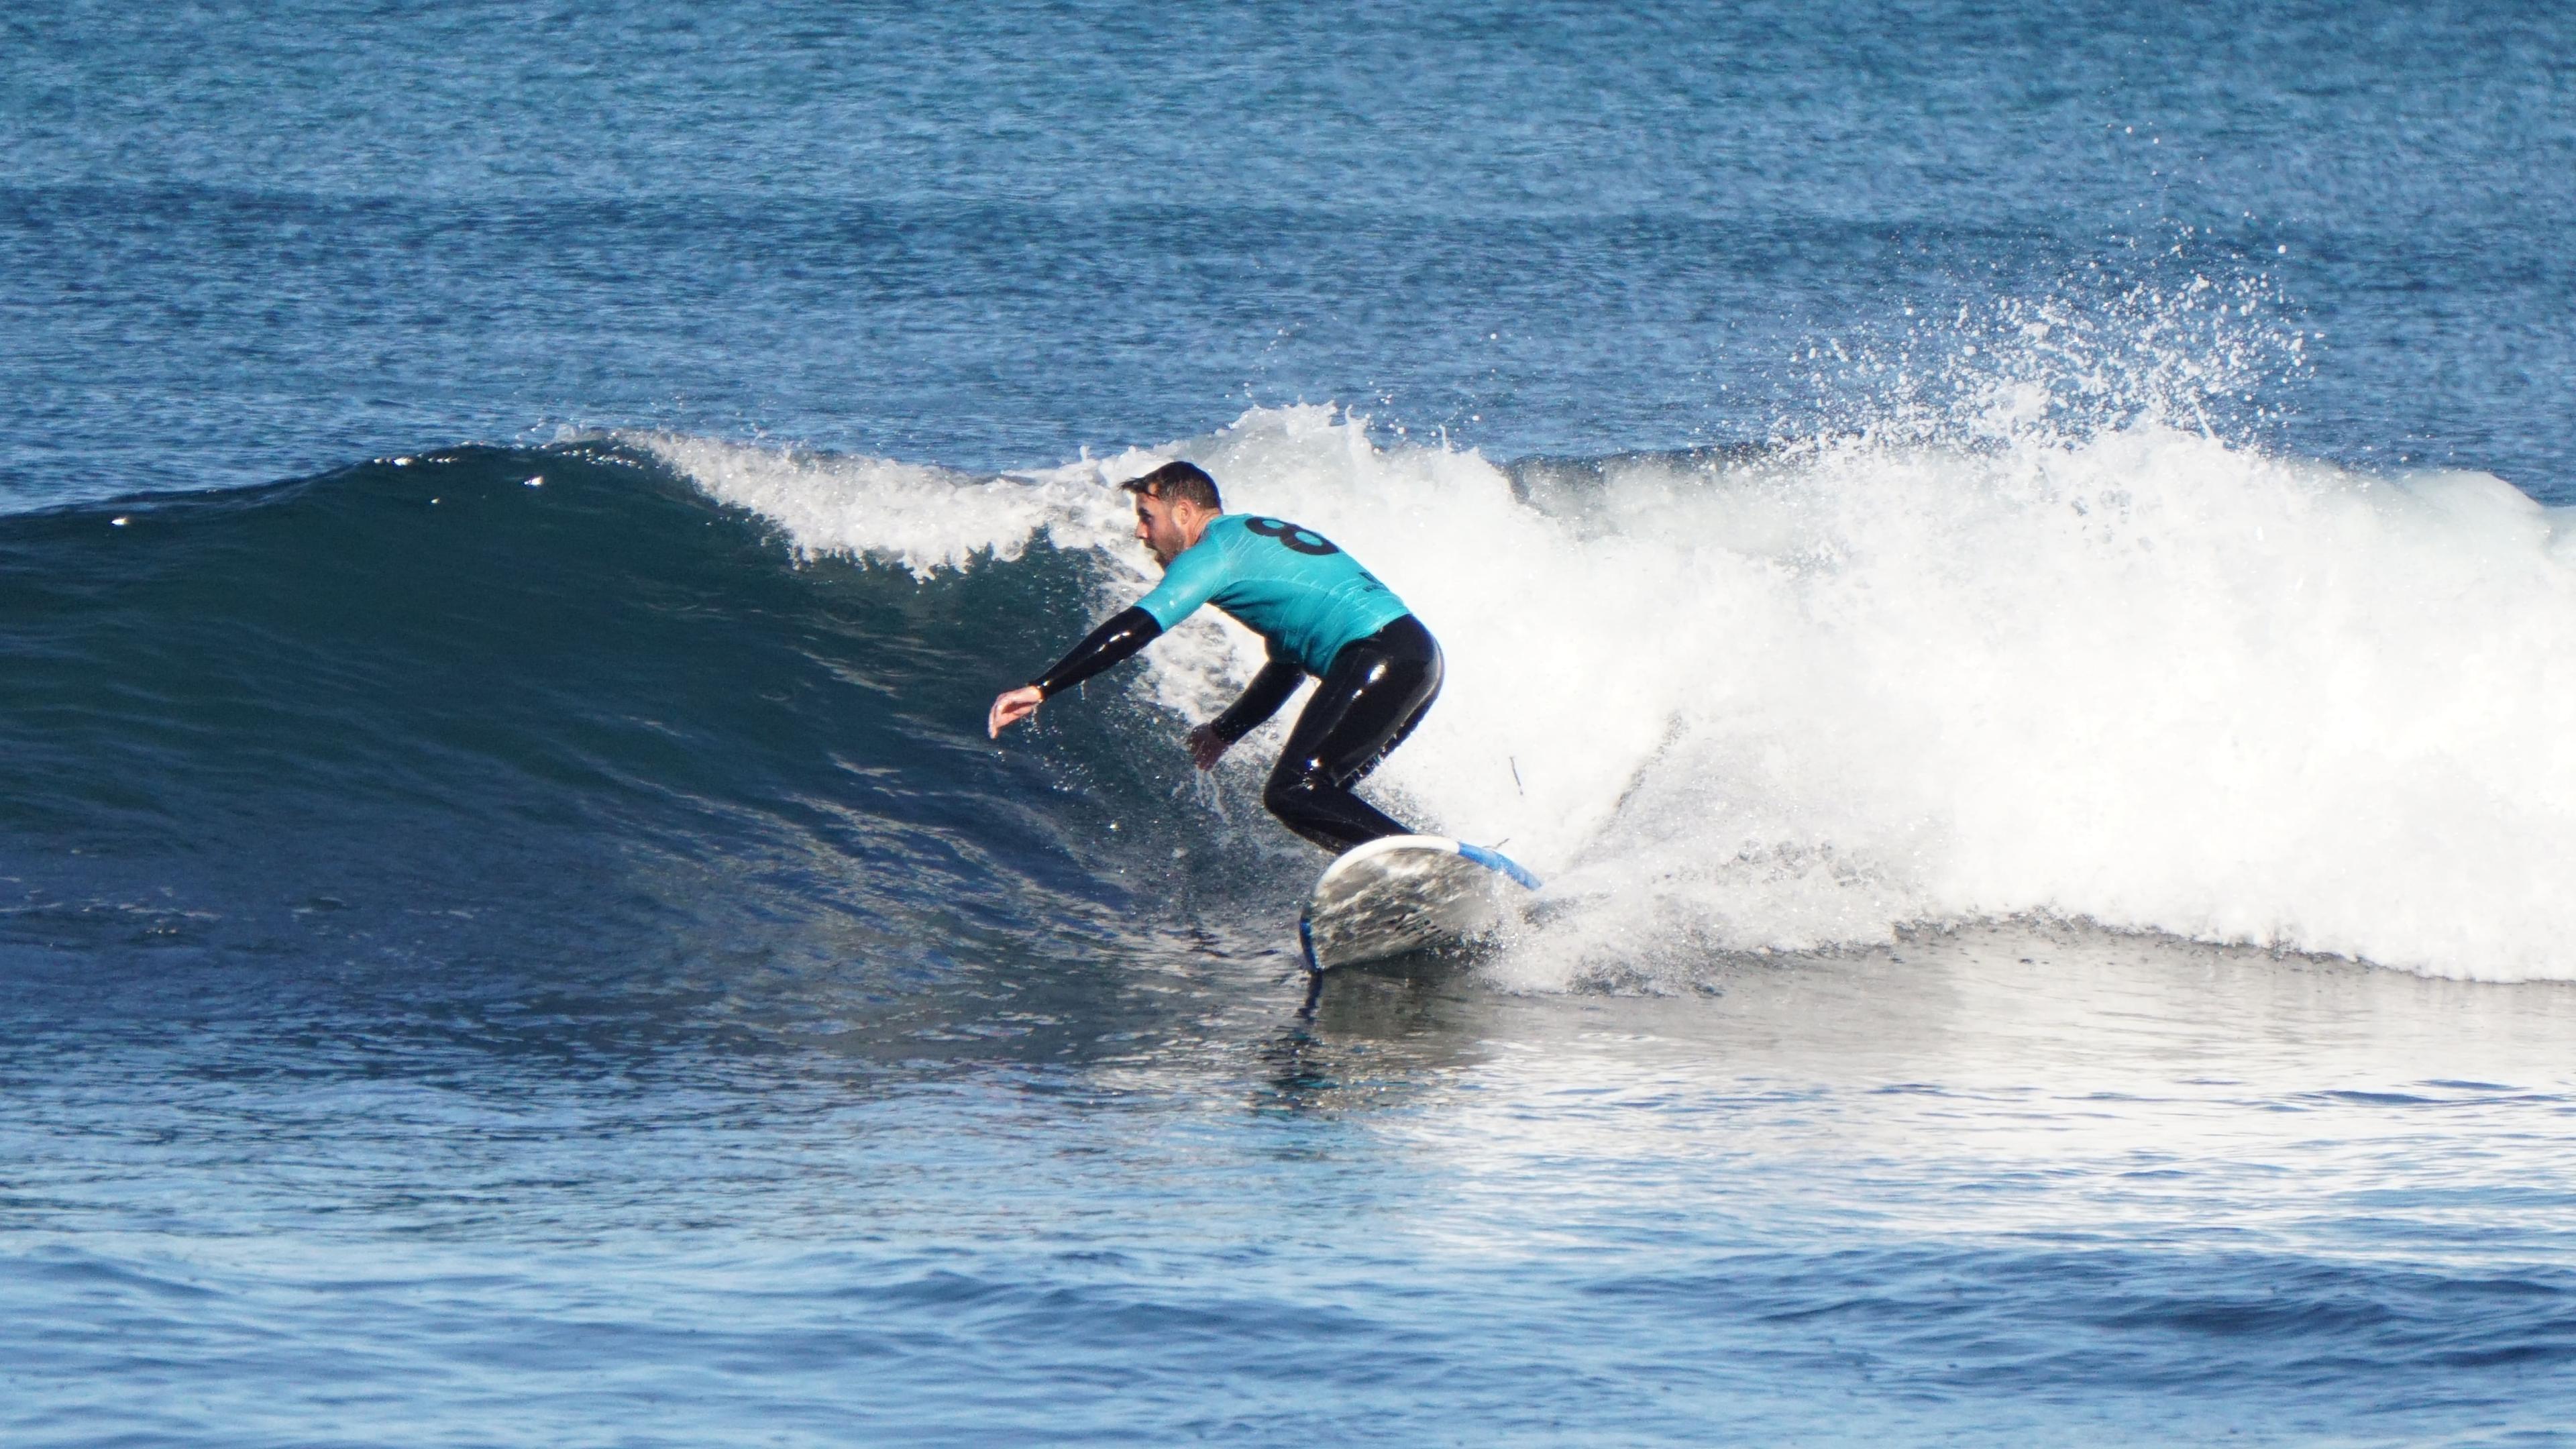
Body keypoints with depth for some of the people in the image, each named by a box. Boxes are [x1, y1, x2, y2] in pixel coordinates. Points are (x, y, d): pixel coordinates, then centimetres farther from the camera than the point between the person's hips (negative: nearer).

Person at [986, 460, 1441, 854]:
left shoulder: (1216, 552, -2)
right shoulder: (1259, 539, 28)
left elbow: (1134, 629, -12)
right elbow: (1288, 665, 36)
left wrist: (1041, 689, -14)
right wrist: (1225, 731, 43)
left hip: (1378, 655, -10)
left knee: (1293, 796, -15)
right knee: (1318, 798, 13)